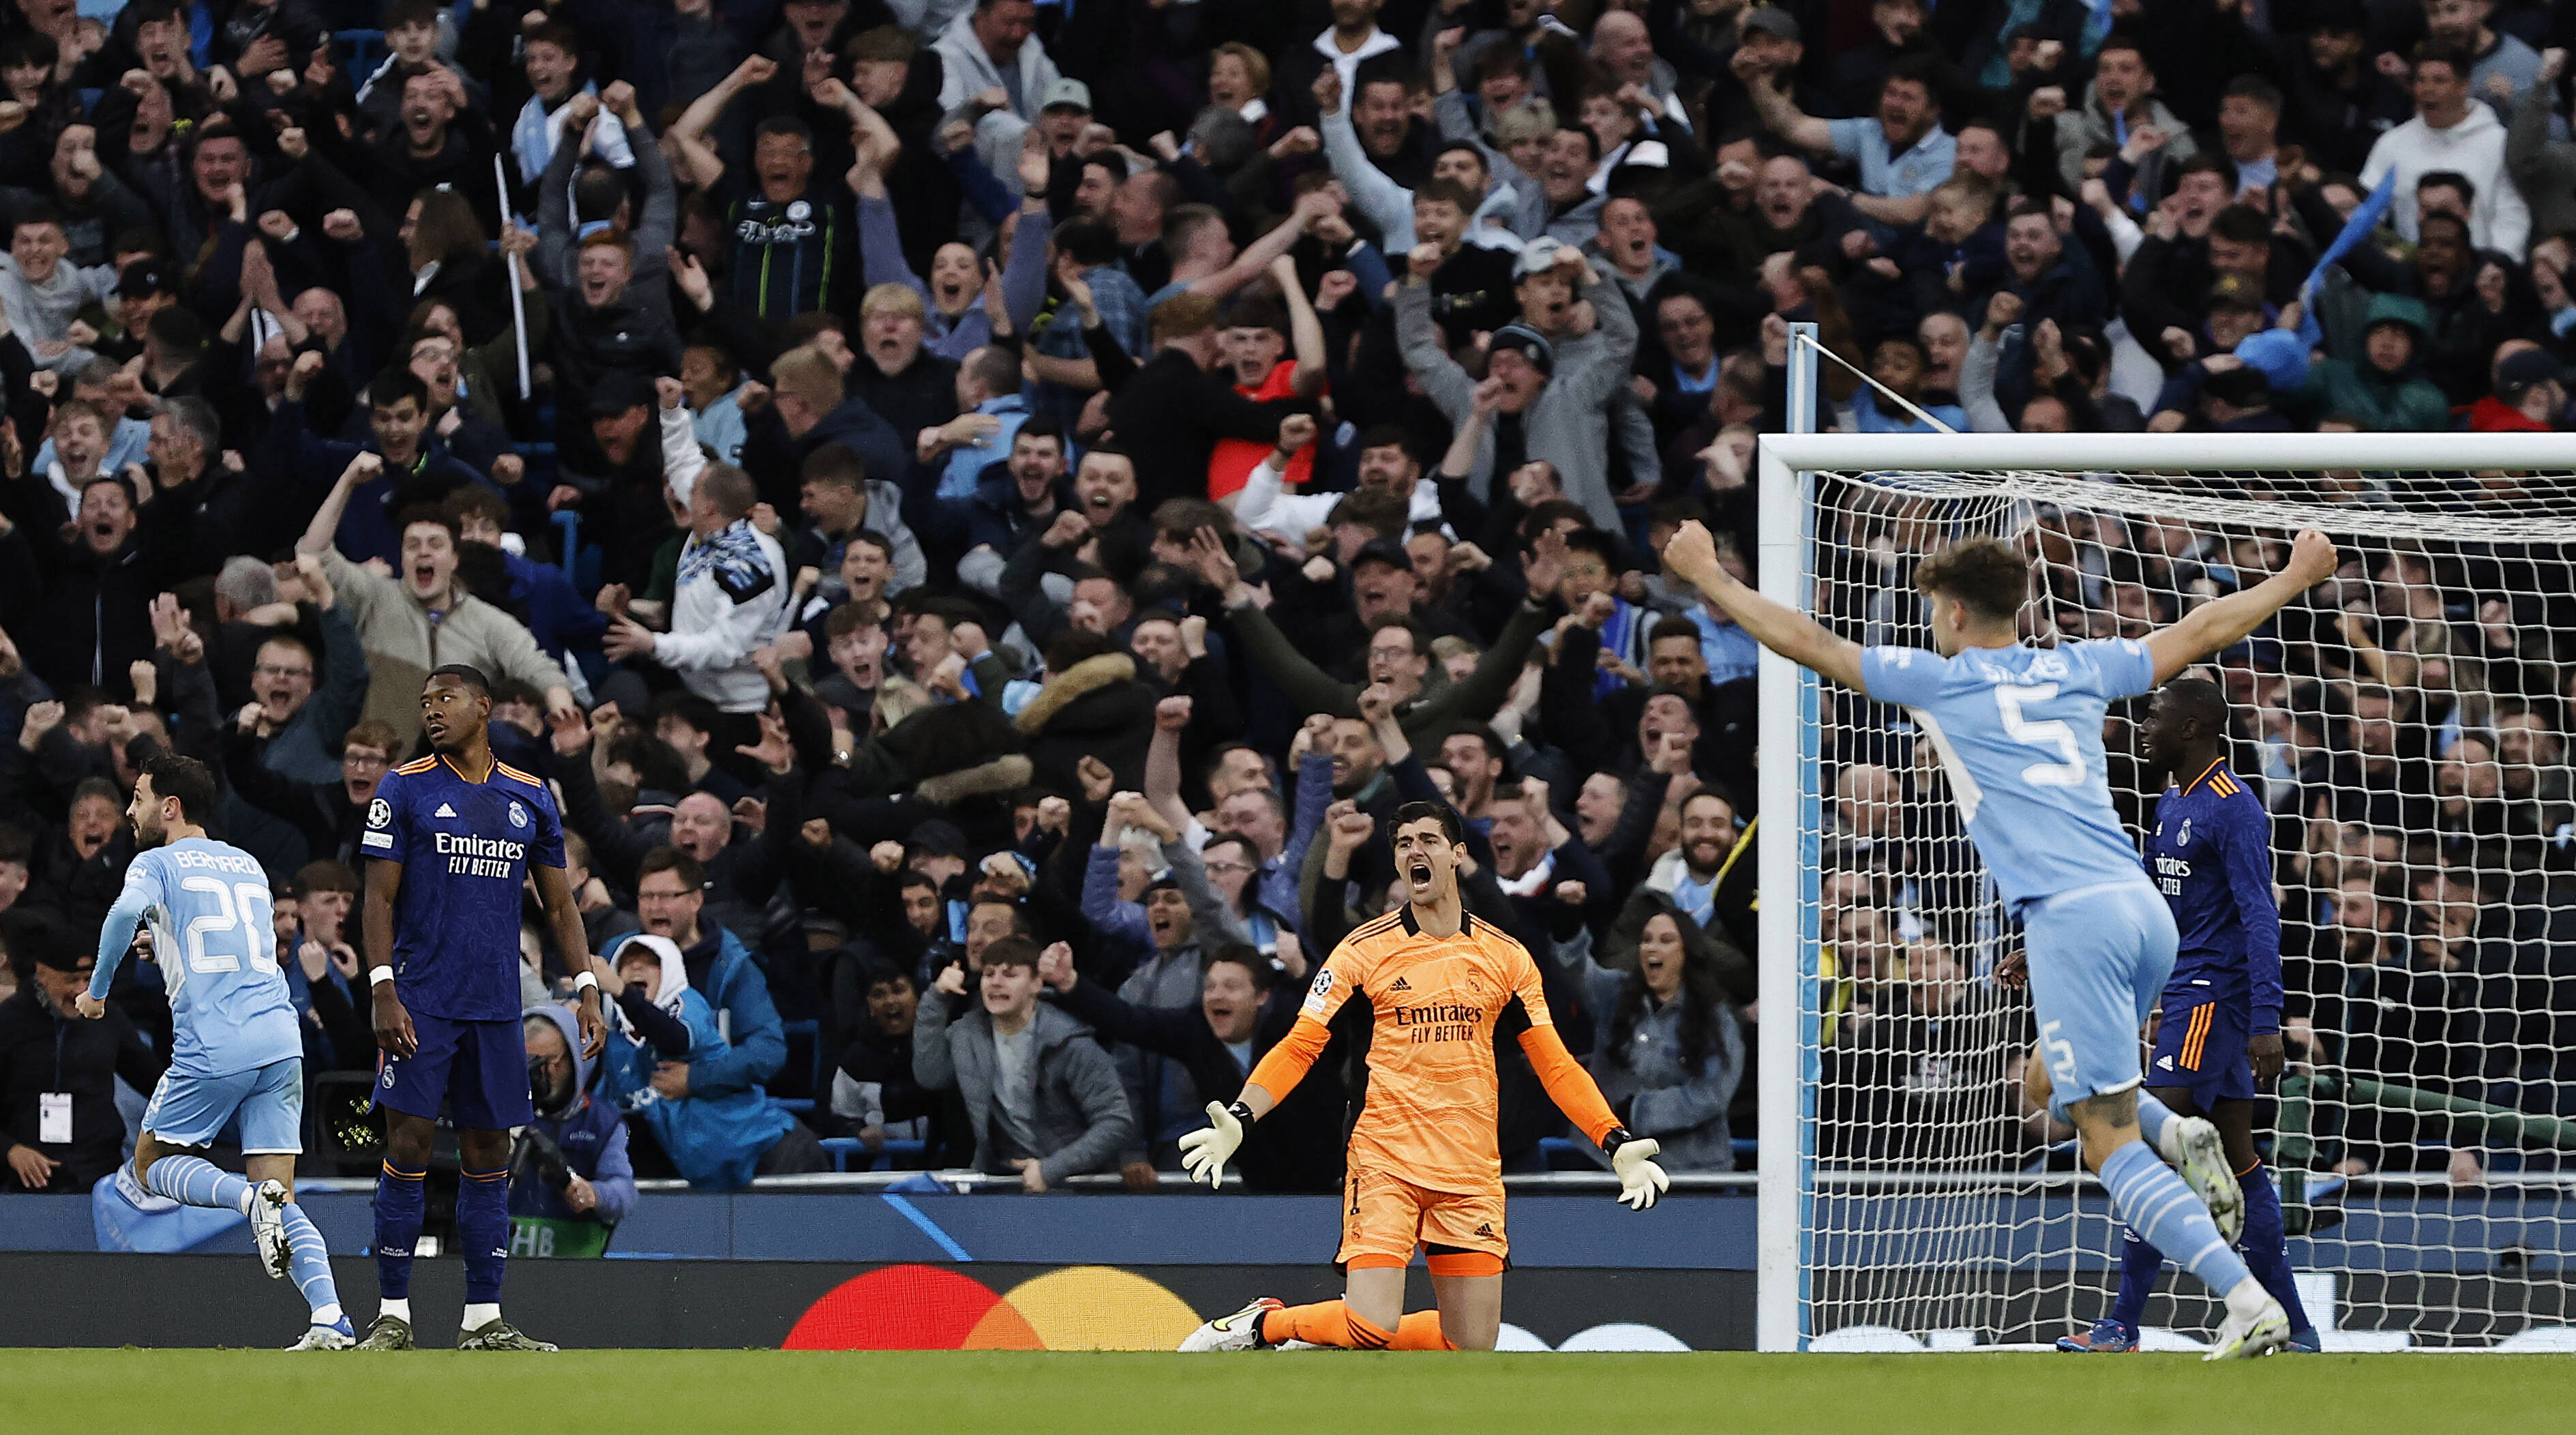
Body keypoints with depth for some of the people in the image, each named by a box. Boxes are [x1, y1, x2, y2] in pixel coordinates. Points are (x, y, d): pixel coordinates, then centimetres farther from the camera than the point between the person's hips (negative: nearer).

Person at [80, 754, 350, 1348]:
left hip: (212, 1048, -6)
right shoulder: (248, 865, 22)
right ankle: (330, 1318, -14)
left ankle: (252, 1199, -16)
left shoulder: (157, 864, 3)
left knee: (152, 1165, 12)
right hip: (280, 1038, 6)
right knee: (281, 1203, 6)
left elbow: (126, 910, -19)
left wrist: (98, 987, -8)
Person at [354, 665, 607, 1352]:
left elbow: (559, 903, 14)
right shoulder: (405, 789, 1)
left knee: (489, 1158, 5)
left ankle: (483, 1320, 9)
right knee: (409, 1147, -7)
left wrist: (588, 993, 5)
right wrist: (383, 994, -12)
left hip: (496, 1010, 3)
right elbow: (380, 899, -2)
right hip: (422, 1005, -3)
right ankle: (393, 1316, -2)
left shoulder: (531, 798, 10)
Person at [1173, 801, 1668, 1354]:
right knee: (1372, 1327, -18)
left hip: (1472, 1173, 3)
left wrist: (1617, 1143, 3)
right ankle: (1258, 1326, 10)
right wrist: (1237, 1121, -14)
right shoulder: (1364, 950, 0)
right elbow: (1299, 1048, 0)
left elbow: (1554, 1064, 13)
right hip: (1385, 1162, -3)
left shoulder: (1504, 956, 8)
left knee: (1472, 1344, -1)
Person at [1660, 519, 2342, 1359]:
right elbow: (2203, 631, 28)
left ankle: (2248, 1303, -20)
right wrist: (2297, 578, 42)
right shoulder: (2080, 670, 18)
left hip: (2070, 915, -6)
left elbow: (1804, 642, 9)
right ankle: (2181, 1135, -2)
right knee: (2057, 1086, 28)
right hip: (2145, 908, 6)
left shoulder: (1939, 681, 6)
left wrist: (1707, 576, 21)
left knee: (2110, 1145, -6)